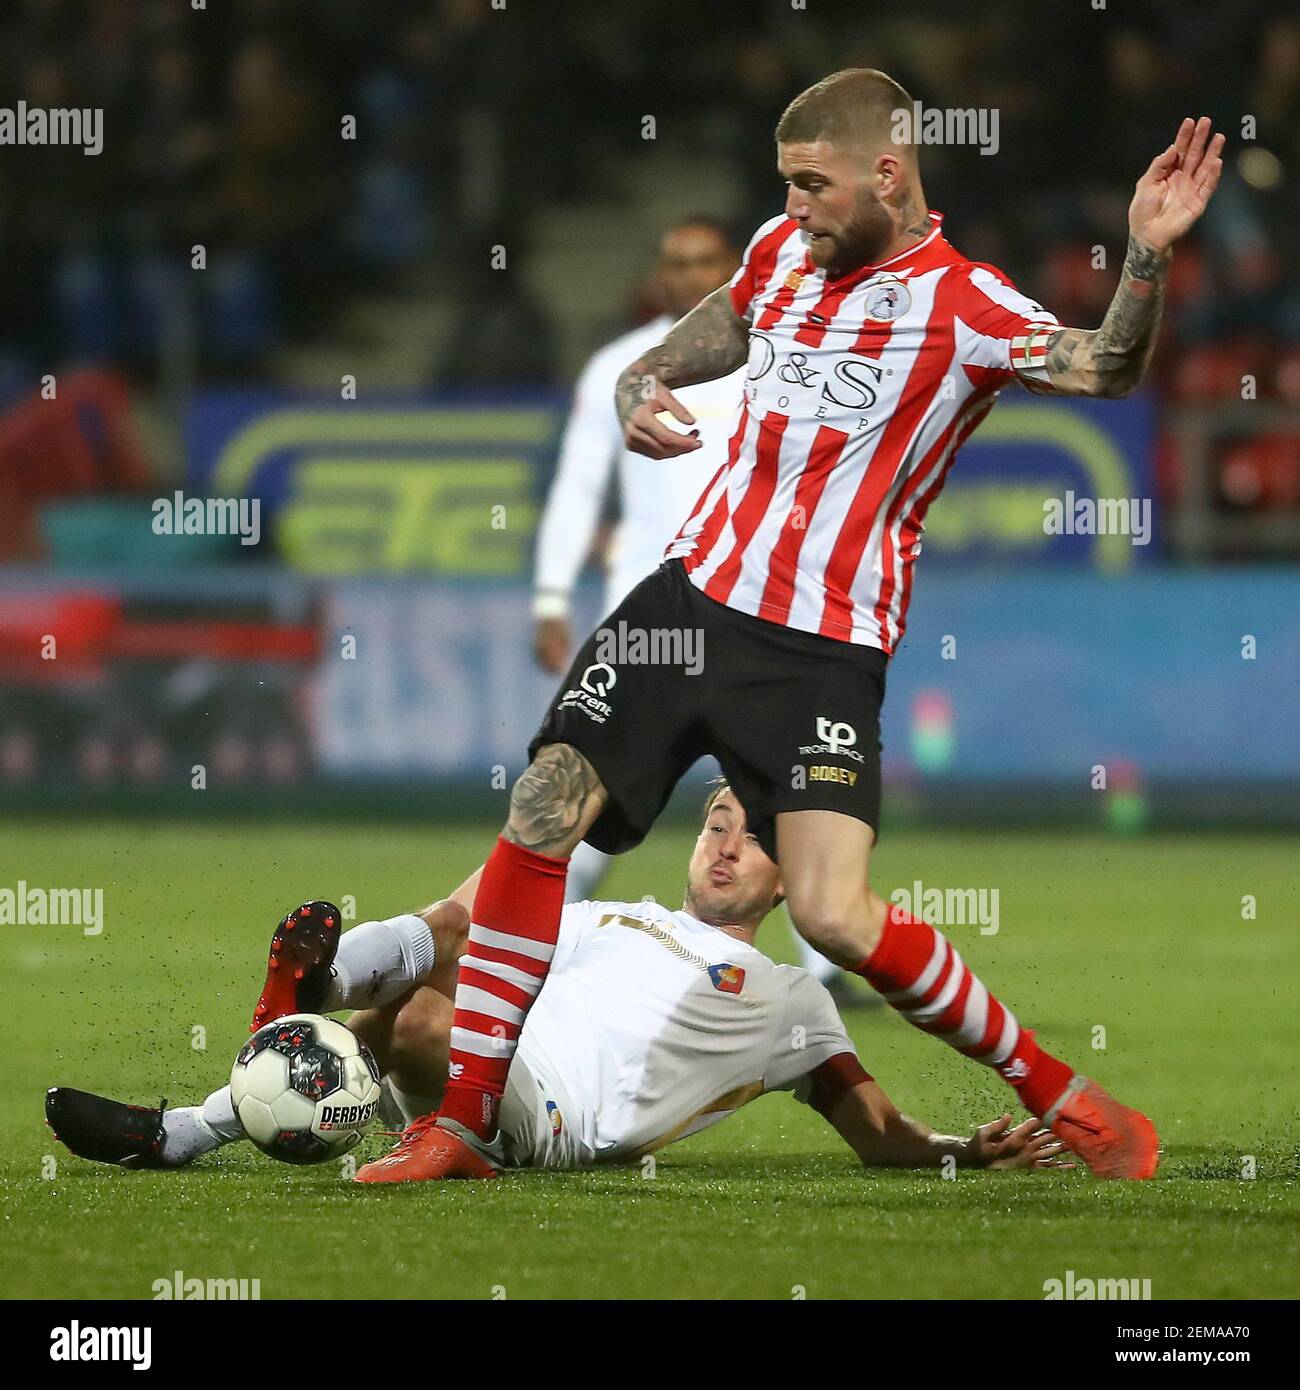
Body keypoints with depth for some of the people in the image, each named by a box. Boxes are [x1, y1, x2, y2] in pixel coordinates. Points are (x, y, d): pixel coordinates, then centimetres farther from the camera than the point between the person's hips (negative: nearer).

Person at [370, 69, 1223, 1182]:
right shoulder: (783, 251, 9)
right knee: (539, 820, 0)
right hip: (691, 593, 6)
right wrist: (640, 390, 6)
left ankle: (1060, 1098, 0)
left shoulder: (964, 308, -11)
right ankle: (465, 1125, 11)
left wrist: (1147, 258, -46)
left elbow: (1102, 369, -28)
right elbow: (706, 340, 28)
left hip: (823, 651, -6)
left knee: (834, 916, -19)